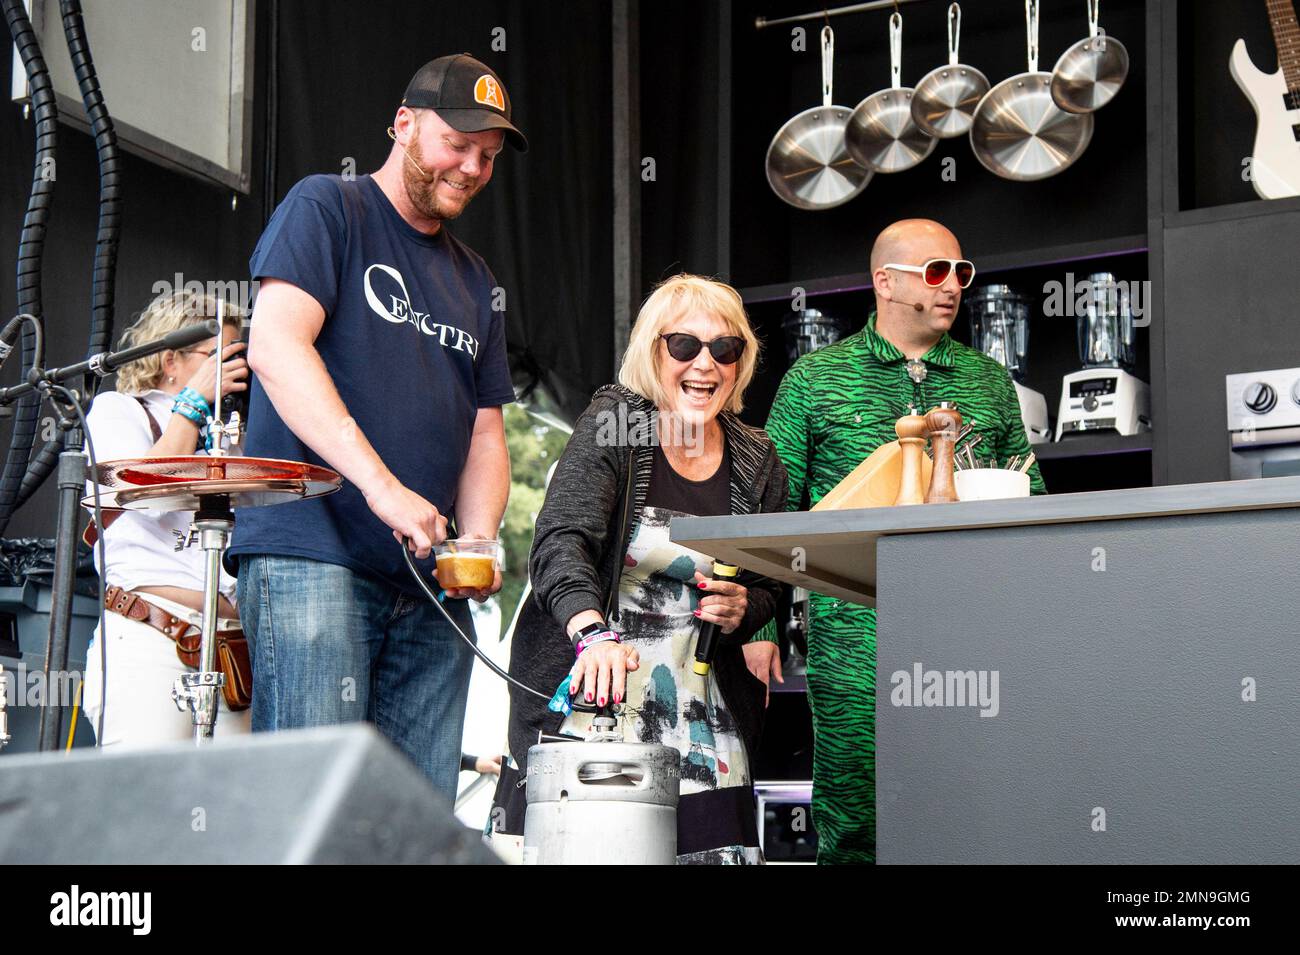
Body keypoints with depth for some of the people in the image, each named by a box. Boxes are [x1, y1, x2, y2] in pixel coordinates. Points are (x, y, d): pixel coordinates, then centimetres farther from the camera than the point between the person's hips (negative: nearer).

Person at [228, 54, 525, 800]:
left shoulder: (476, 283, 24)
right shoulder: (326, 209, 5)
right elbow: (276, 345, -11)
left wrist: (477, 541, -1)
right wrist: (382, 486, -20)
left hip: (430, 583, 6)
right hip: (313, 552, -6)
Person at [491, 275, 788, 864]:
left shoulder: (757, 464, 7)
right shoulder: (611, 426, -5)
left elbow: (769, 589, 18)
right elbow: (559, 543, -19)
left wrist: (745, 610, -7)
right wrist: (593, 632, -38)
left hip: (702, 719, 3)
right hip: (587, 695, -3)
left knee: (723, 851, -8)